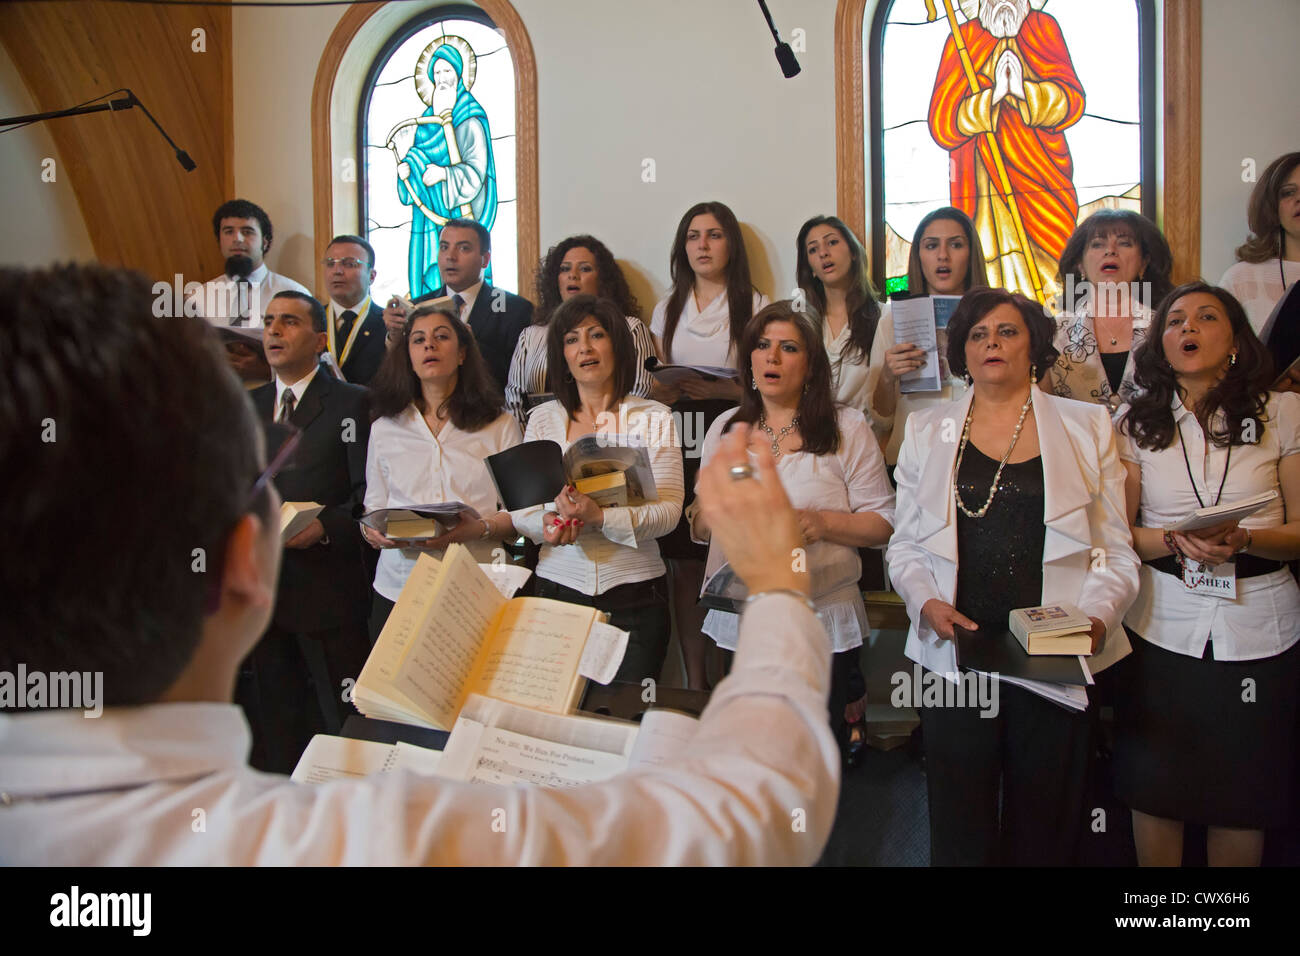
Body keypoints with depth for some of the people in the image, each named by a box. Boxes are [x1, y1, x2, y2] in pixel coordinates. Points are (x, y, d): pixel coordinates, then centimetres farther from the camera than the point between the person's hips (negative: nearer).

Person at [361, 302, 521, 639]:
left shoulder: (500, 425, 5)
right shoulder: (384, 428, 12)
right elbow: (374, 506, 15)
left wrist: (482, 528, -18)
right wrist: (371, 530, -6)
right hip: (399, 589, 2)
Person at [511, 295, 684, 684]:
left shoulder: (653, 418, 1)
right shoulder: (543, 419, 8)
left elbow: (668, 511, -8)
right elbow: (519, 509, 7)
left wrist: (600, 516, -23)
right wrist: (546, 524, -15)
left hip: (634, 596, -1)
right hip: (558, 586, 2)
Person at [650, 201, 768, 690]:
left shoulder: (754, 305, 6)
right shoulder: (669, 307, 17)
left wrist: (729, 389, -15)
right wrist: (660, 390, -2)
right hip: (678, 447, 3)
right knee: (685, 566, 2)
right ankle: (694, 682, 11)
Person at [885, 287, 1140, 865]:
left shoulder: (1087, 427, 8)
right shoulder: (926, 431, 11)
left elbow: (1115, 551, 7)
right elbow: (904, 543, 11)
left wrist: (1097, 617, -10)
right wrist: (926, 601, -7)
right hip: (956, 654, 1)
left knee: (1044, 823, 7)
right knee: (960, 828, 5)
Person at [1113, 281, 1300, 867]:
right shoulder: (1135, 422, 5)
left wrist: (1242, 540, -18)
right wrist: (1177, 541, -15)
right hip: (1162, 626, 1)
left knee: (1244, 796, 8)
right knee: (1155, 787, 6)